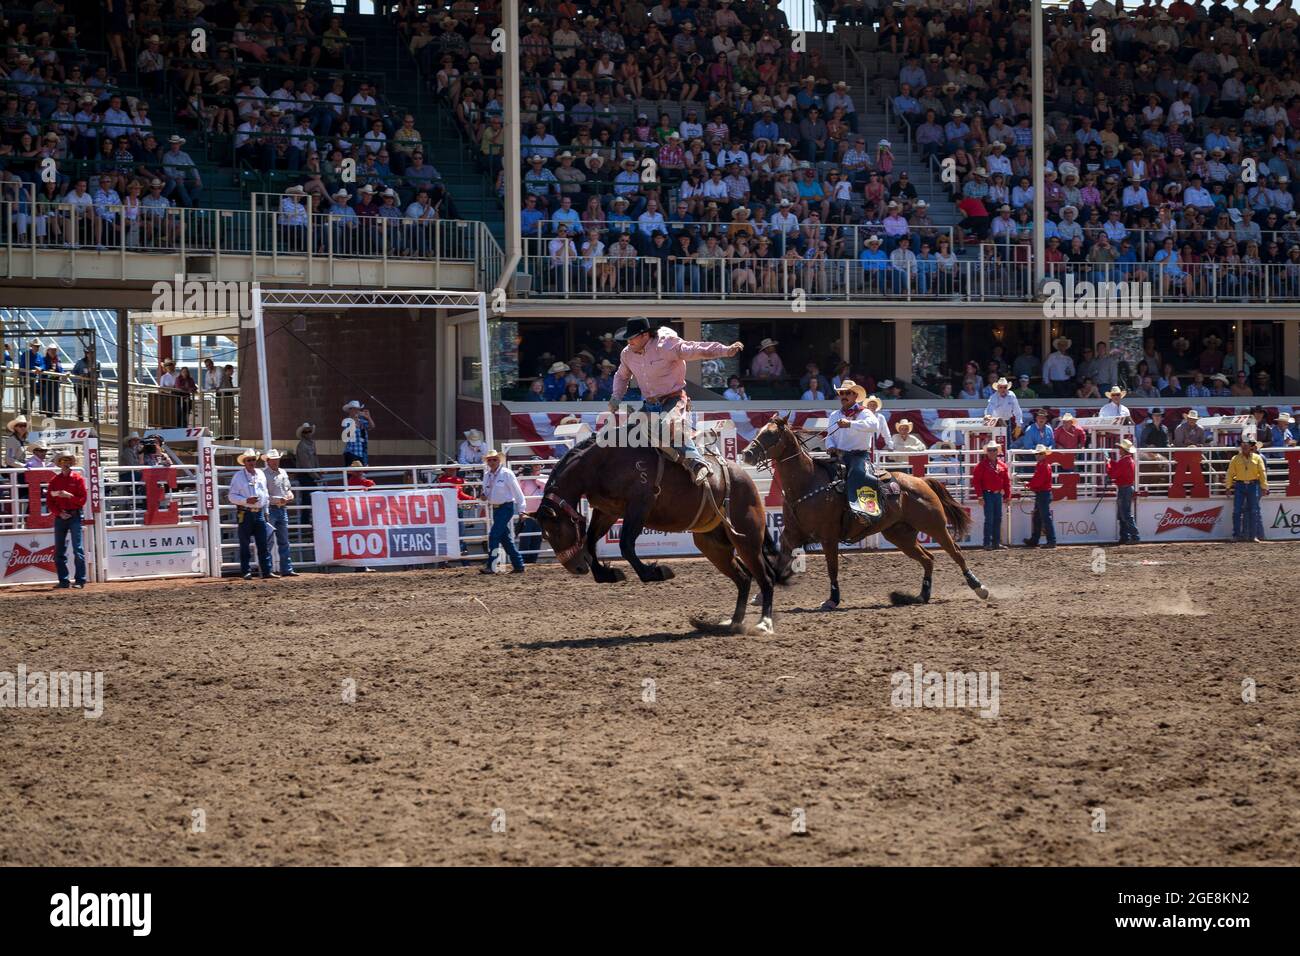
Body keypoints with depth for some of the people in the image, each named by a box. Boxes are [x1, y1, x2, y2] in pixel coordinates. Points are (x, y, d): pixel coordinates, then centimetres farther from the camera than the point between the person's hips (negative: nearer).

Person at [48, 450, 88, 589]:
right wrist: (59, 513, -9)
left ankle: (80, 580, -6)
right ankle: (63, 581, 10)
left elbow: (83, 499, -4)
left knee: (78, 549, -7)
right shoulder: (54, 481, 8)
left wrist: (69, 496, -18)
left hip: (74, 516, -4)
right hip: (60, 517, 4)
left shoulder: (78, 479, 0)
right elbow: (51, 502, 6)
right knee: (59, 551, 4)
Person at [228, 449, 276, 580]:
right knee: (245, 545, 0)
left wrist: (266, 510, 15)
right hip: (245, 514, -4)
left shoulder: (261, 475, 12)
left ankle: (267, 571, 3)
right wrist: (246, 500, -19)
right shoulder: (238, 476, -2)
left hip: (260, 513, 4)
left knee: (264, 544, 1)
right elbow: (232, 496, -6)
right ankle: (246, 572, 3)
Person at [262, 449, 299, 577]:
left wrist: (290, 495, 1)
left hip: (282, 509, 8)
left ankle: (287, 569, 12)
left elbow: (288, 488, 24)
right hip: (270, 510, -8)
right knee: (267, 542, -6)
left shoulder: (283, 473, 14)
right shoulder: (264, 475, -9)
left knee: (284, 542, 10)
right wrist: (279, 500, -22)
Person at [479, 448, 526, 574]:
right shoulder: (487, 475, 9)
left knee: (494, 536, -14)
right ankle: (518, 566, 15)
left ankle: (490, 566, -12)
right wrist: (484, 496, -4)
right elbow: (487, 493, 20)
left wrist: (521, 509, -9)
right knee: (506, 539, 9)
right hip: (495, 508, 7)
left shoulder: (507, 474, -10)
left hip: (506, 508, -7)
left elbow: (517, 492, -8)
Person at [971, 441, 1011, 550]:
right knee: (989, 519, -7)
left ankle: (996, 543, 17)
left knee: (998, 519, 9)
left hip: (998, 495, 5)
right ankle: (987, 543, -3)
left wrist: (1007, 495, 8)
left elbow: (1007, 481, 13)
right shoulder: (982, 465, -5)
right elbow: (976, 481, -8)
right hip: (988, 495, -5)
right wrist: (980, 496, -14)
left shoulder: (1002, 465, 9)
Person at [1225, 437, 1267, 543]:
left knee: (1254, 511, 2)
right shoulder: (1236, 459, 3)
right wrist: (1228, 487, -1)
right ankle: (1237, 535, 2)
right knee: (1237, 510, -3)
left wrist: (1264, 487, -3)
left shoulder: (1257, 458, 3)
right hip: (1240, 486, 0)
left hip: (1253, 486, 0)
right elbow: (1230, 473, 3)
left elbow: (1262, 473, 2)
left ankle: (1254, 535, 8)